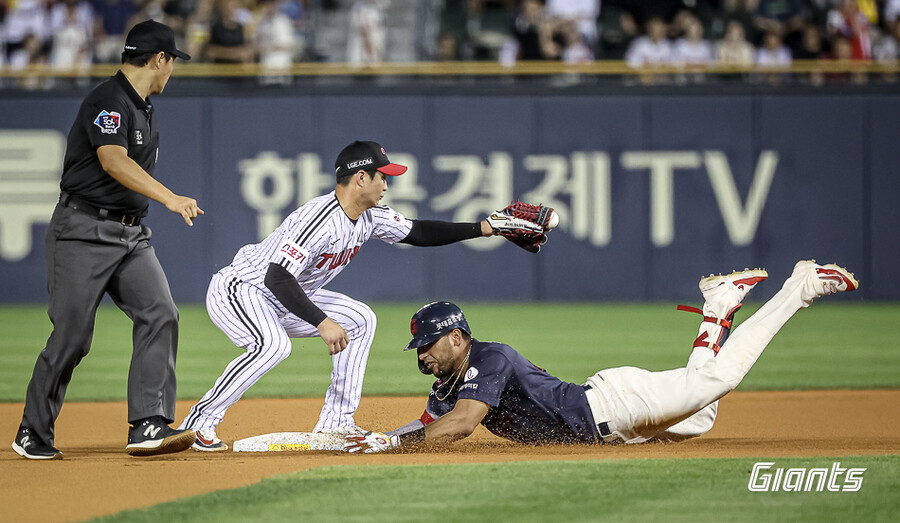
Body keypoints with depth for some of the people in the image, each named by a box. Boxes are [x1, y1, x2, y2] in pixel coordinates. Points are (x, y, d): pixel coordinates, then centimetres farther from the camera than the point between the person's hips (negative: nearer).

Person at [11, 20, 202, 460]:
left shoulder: (142, 108, 16)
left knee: (159, 315, -12)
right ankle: (32, 435, 10)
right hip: (84, 232, -8)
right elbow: (113, 161, -31)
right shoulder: (108, 101, -15)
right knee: (71, 336, -6)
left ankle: (149, 426, -20)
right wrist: (170, 198, -41)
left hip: (131, 234, 8)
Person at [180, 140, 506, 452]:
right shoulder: (319, 220, -31)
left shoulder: (369, 217, -1)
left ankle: (335, 422, 6)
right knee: (274, 345, -36)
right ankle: (197, 425, -27)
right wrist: (322, 322, -42)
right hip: (239, 290, -10)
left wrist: (483, 229, 6)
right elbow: (277, 277, -37)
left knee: (360, 320, 6)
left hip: (286, 300, 10)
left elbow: (417, 233, 12)